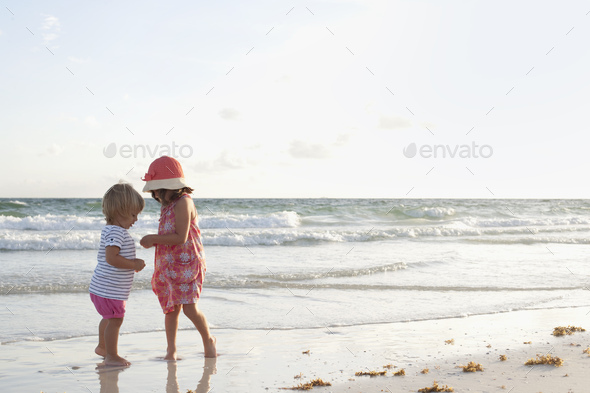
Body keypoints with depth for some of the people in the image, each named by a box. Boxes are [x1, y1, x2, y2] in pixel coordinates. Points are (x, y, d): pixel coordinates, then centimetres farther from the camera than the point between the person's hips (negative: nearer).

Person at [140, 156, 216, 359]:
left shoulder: (183, 203, -15)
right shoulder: (168, 205, 13)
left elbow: (181, 237, -22)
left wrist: (153, 239, -15)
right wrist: (153, 241, 4)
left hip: (186, 264, -8)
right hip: (168, 265, 8)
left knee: (190, 308, -9)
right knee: (171, 308, 8)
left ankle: (208, 340, 13)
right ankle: (171, 350, 15)